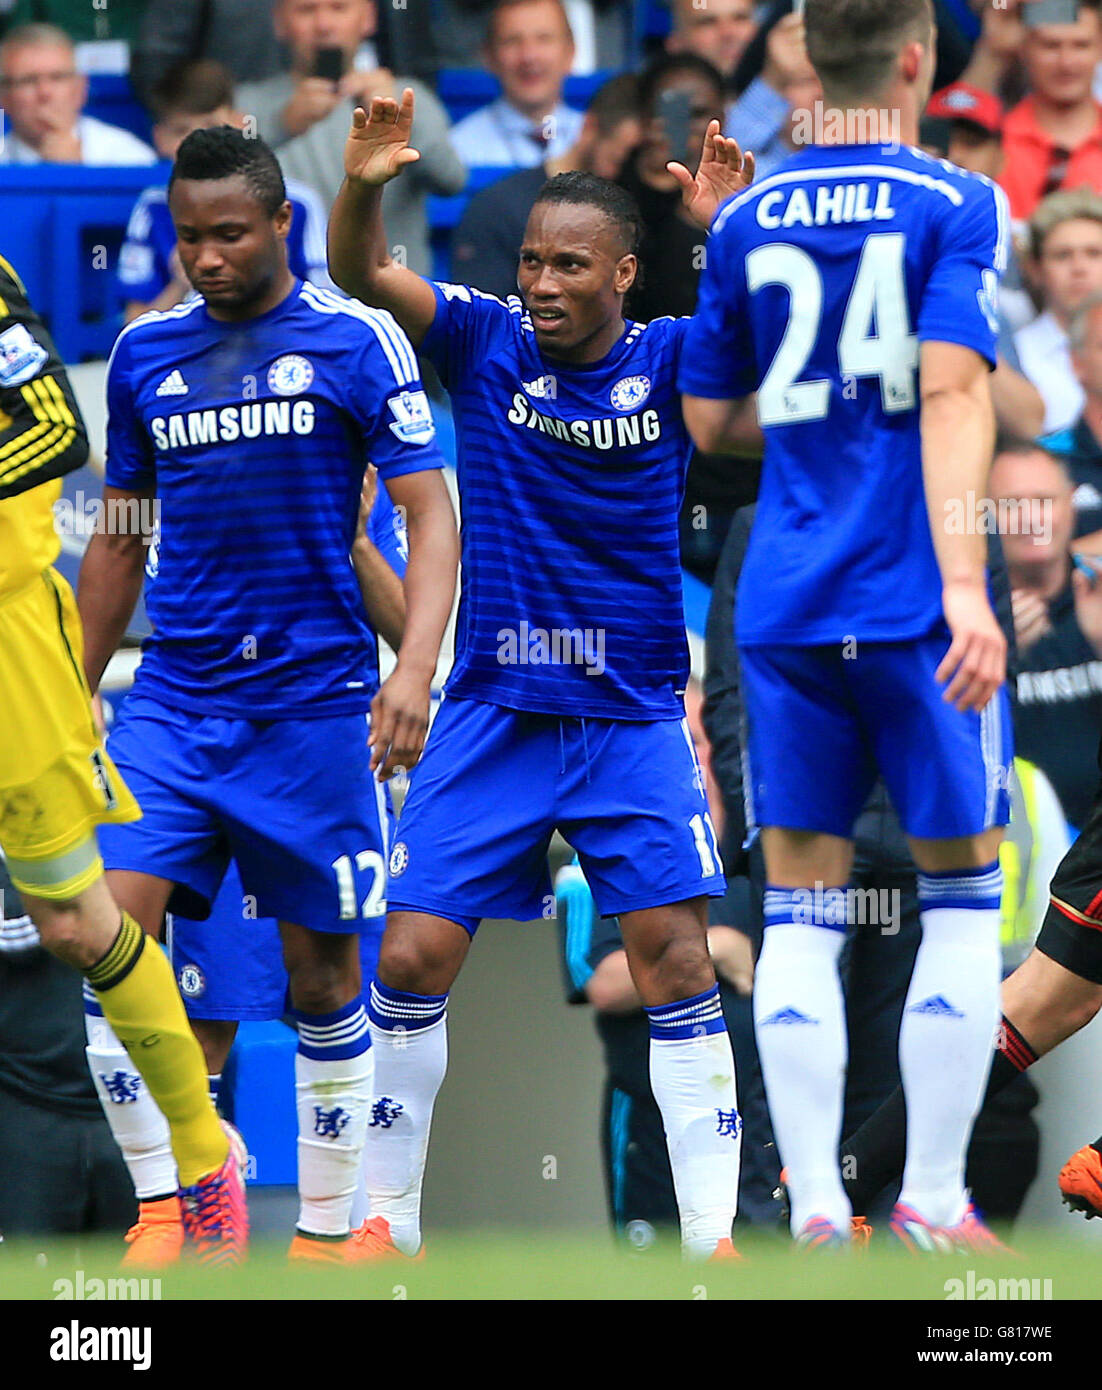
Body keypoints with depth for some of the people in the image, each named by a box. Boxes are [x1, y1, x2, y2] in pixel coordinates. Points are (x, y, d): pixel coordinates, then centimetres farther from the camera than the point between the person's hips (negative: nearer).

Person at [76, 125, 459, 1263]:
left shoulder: (355, 341, -2)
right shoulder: (145, 352, 9)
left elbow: (429, 515, -4)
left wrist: (414, 667, -18)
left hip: (314, 697, -3)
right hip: (174, 696, 3)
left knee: (321, 965, 4)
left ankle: (327, 1225, 15)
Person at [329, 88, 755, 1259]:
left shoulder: (671, 360, -4)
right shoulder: (484, 342, -1)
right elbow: (359, 276, -12)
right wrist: (361, 188, -32)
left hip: (632, 717, -1)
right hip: (492, 713, 1)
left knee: (673, 959, -10)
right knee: (412, 956, -3)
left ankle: (711, 1235, -6)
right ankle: (388, 1223, 11)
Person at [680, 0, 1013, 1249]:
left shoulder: (747, 222, 8)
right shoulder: (953, 207, -4)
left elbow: (708, 422, 13)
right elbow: (953, 390, -16)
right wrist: (964, 583, -22)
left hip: (784, 606, 3)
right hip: (913, 605, -3)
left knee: (801, 914, 6)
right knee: (961, 897, 8)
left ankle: (815, 1208, -2)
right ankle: (932, 1203, 4)